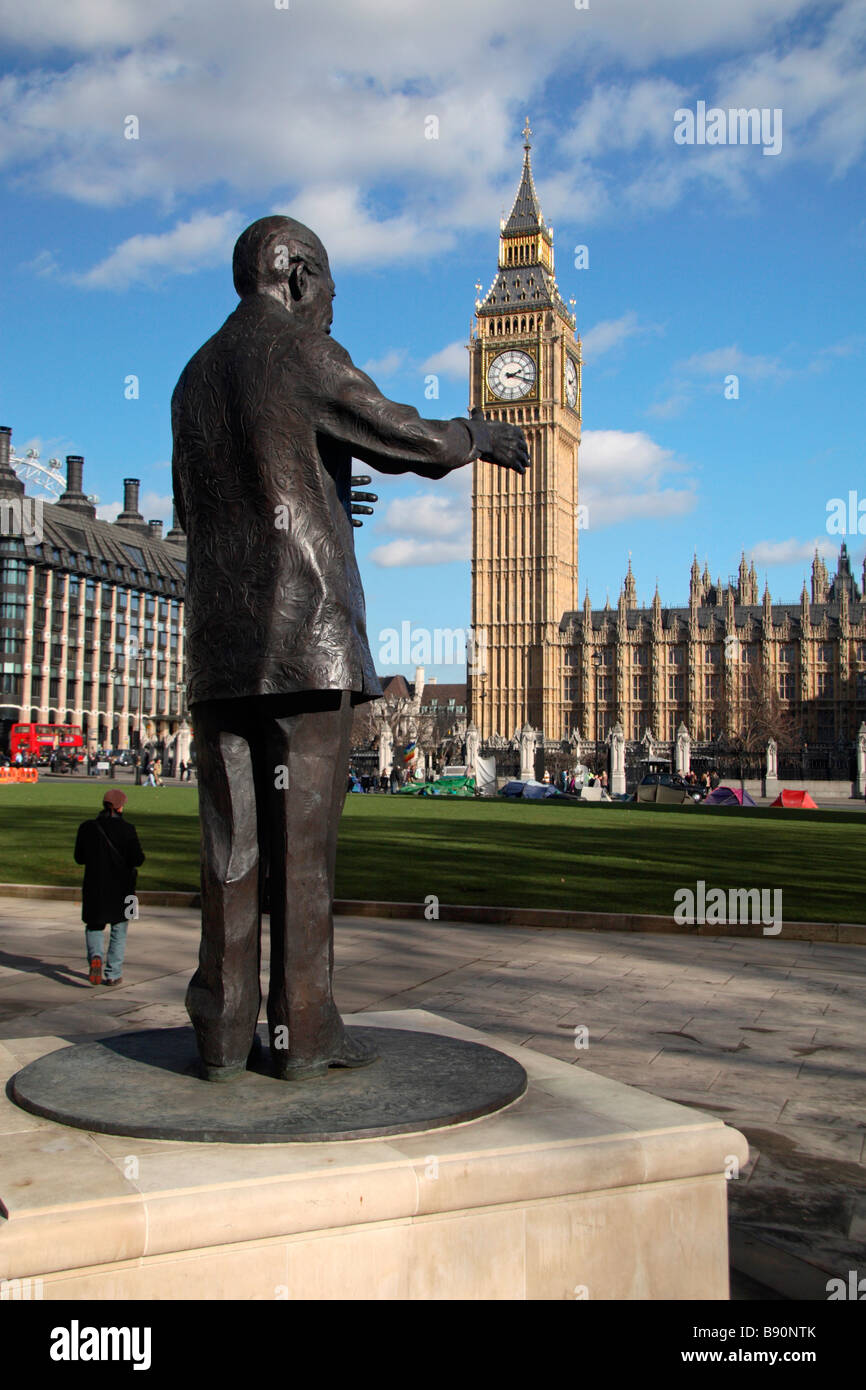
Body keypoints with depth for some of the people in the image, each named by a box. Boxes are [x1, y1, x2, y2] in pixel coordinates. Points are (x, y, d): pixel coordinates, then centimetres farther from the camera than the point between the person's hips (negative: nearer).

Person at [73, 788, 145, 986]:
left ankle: (95, 957, -9)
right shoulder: (126, 829, -13)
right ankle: (113, 974, 14)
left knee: (94, 926, 18)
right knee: (119, 931, 13)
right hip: (120, 887, -2)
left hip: (94, 885, 2)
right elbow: (137, 859, -15)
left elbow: (79, 858, 4)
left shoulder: (87, 828, -4)